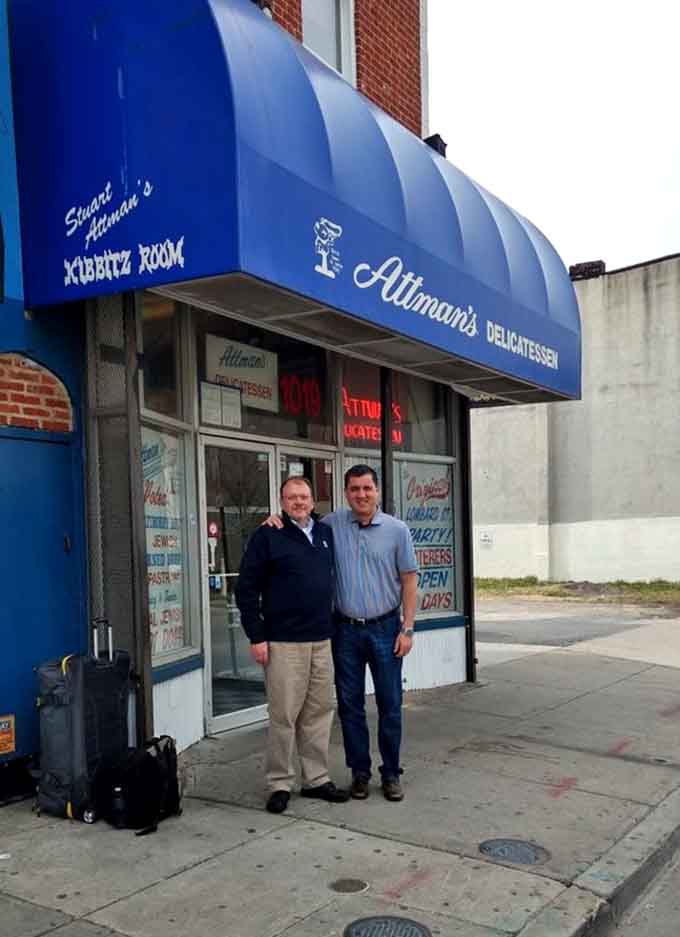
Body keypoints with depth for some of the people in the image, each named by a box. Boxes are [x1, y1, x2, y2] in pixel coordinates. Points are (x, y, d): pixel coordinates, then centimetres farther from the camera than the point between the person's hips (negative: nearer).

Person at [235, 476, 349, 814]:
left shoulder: (325, 533, 12)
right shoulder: (267, 536, -5)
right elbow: (246, 589, -6)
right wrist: (256, 637, -10)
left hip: (322, 641, 6)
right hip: (283, 643, -5)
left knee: (319, 712, 11)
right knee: (284, 715, -1)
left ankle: (316, 779, 23)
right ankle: (279, 784, 12)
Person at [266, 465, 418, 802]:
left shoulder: (396, 529, -3)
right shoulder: (333, 524, 1)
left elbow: (409, 580, 0)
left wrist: (407, 628, -5)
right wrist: (277, 520, -6)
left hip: (385, 628, -1)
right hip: (346, 629, 2)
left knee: (390, 704, 5)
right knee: (350, 705, 8)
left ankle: (391, 773, 19)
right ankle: (359, 771, 22)